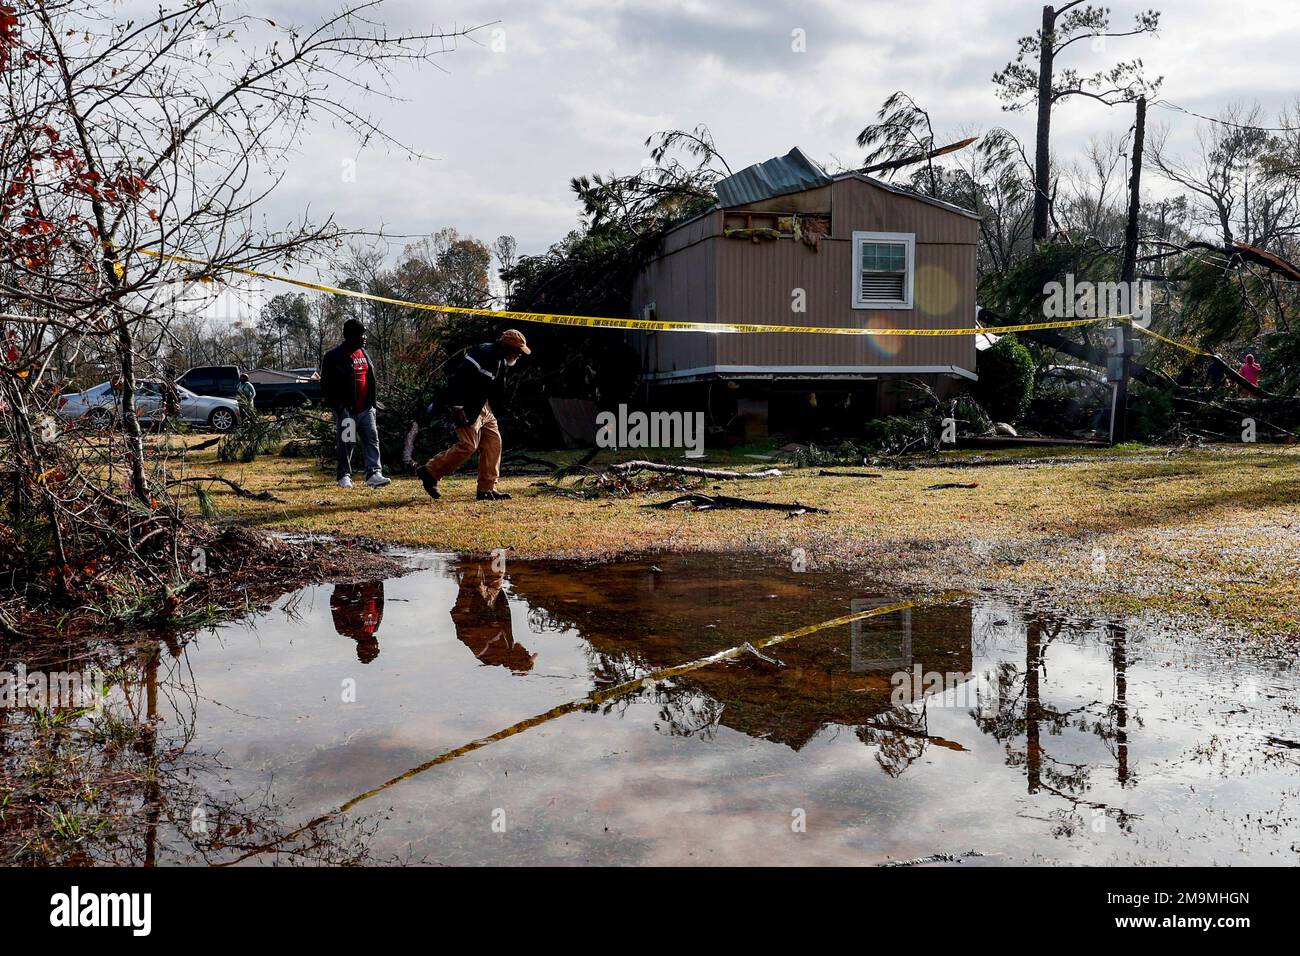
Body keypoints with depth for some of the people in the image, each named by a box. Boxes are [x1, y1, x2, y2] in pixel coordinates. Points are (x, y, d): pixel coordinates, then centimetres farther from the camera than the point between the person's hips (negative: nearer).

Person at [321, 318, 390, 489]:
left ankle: (374, 473, -7)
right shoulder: (334, 356, -7)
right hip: (346, 409, -6)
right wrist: (336, 406, -12)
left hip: (366, 409, 6)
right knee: (346, 443, 2)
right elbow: (326, 385, -7)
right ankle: (344, 475, 14)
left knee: (372, 439, -4)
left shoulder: (364, 353, 14)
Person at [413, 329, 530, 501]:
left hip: (483, 407, 10)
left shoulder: (500, 361, 13)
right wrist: (457, 408, -27)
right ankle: (428, 472, 0)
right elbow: (459, 377, -24)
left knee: (493, 442, 5)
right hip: (467, 408, -10)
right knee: (468, 445, -13)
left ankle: (487, 489, 10)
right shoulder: (483, 354, -19)